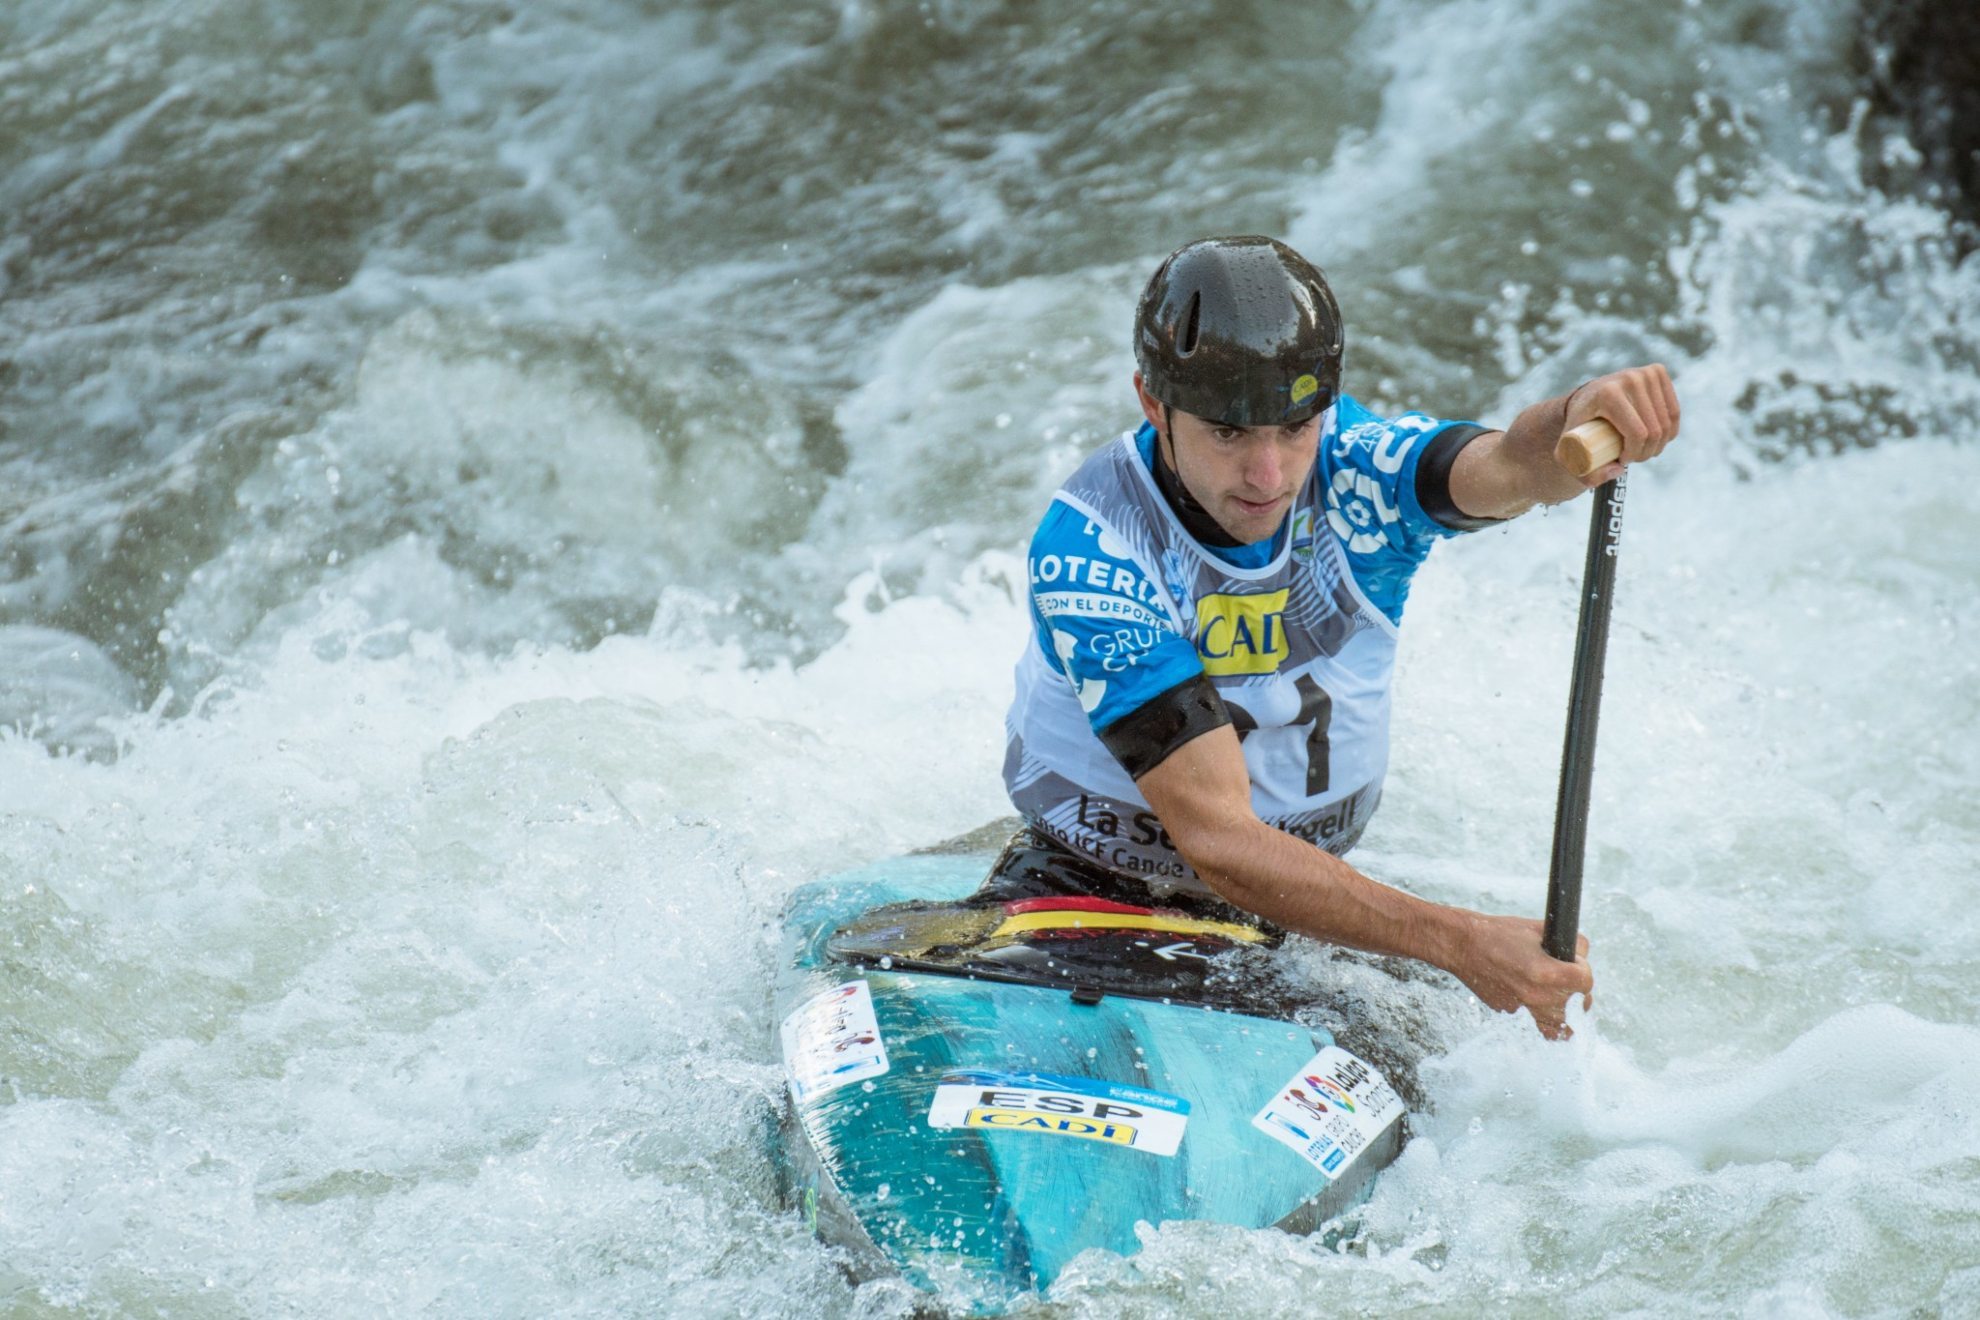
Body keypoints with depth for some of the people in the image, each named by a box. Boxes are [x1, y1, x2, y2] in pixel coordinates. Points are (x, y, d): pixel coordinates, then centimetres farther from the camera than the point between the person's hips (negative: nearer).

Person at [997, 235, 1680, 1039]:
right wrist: (1457, 942, -41)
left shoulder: (1348, 470, -15)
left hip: (1292, 914, 4)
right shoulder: (1091, 552, -25)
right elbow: (1218, 840, -32)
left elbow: (1506, 468, -38)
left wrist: (1580, 426, -63)